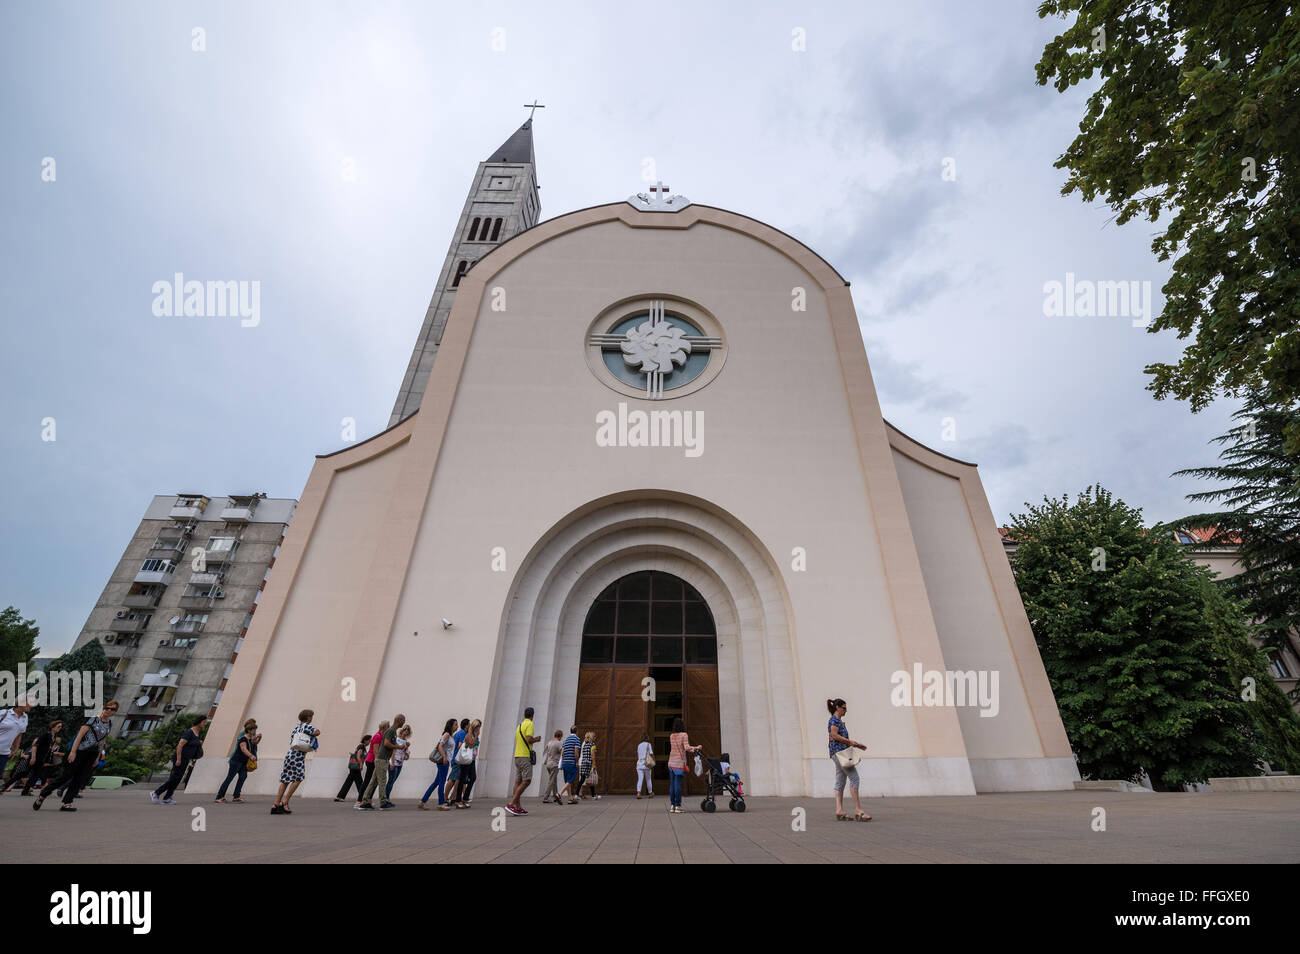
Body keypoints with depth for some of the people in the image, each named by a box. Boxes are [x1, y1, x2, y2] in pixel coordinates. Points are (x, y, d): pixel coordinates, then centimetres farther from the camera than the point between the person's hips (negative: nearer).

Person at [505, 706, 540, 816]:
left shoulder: (519, 725, 18)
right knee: (526, 781, -8)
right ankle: (511, 803, -15)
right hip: (525, 756, -9)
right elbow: (529, 739, -19)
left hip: (517, 756, 9)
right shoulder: (530, 724, -8)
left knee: (518, 781, 7)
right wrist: (536, 740, -1)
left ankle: (517, 807, 7)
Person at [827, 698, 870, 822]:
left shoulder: (839, 721, 21)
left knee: (840, 782, 6)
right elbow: (834, 735, -21)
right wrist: (850, 741, -14)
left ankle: (839, 811, 5)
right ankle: (858, 811, -8)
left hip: (840, 753, 10)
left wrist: (855, 744, 17)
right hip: (839, 752, -10)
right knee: (854, 778, -10)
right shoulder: (834, 719, -10)